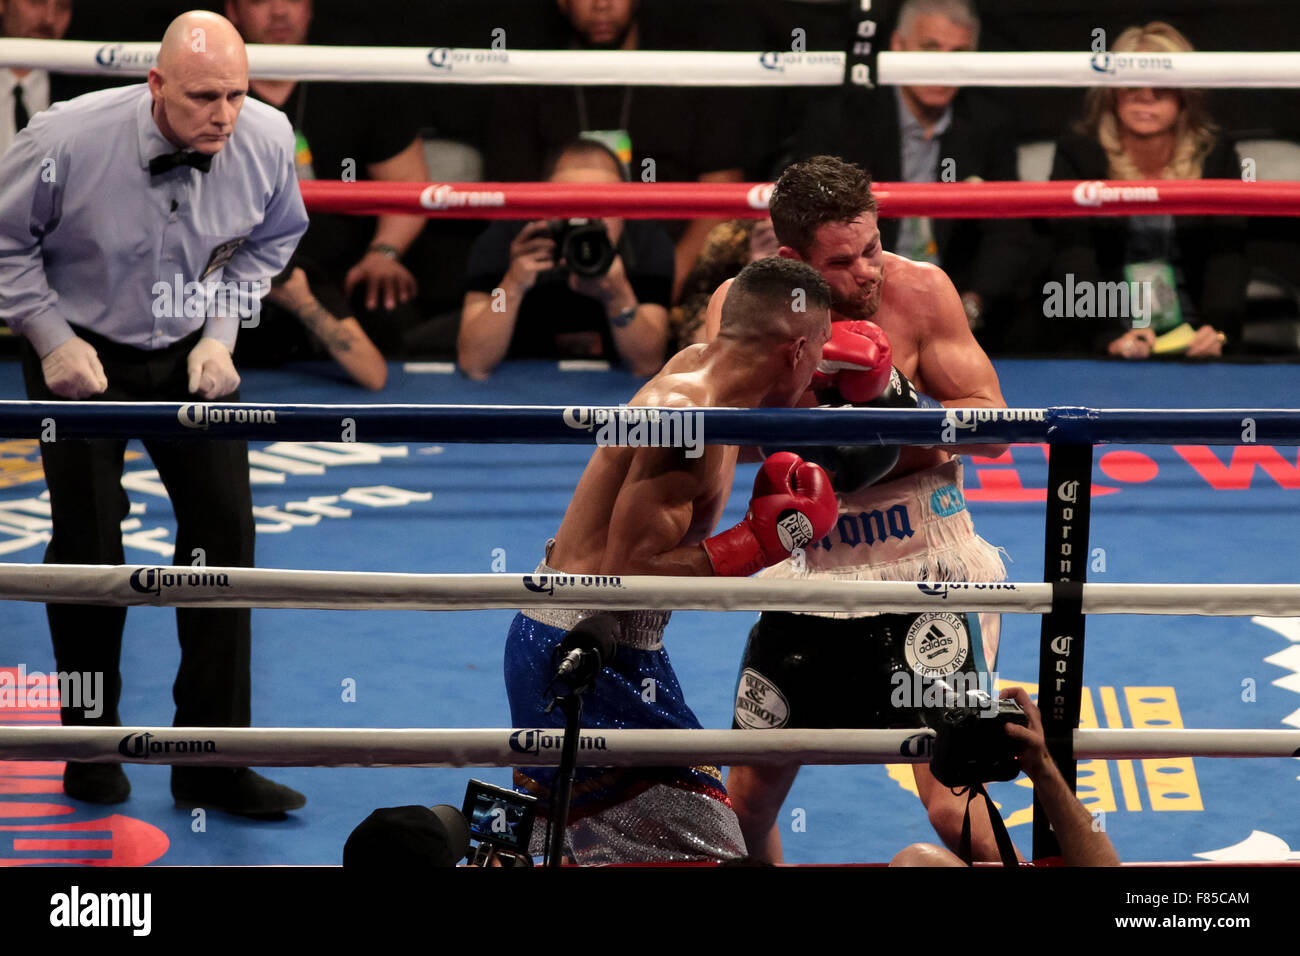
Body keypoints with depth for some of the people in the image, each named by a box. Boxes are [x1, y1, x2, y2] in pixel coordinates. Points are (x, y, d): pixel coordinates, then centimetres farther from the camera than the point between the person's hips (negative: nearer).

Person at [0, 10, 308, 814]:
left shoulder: (268, 140, -17)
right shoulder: (67, 140, -28)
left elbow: (271, 242, 5)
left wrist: (222, 331, -5)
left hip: (190, 355, 3)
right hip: (82, 351, -3)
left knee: (225, 526, -5)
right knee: (88, 545, 0)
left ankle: (211, 761, 3)